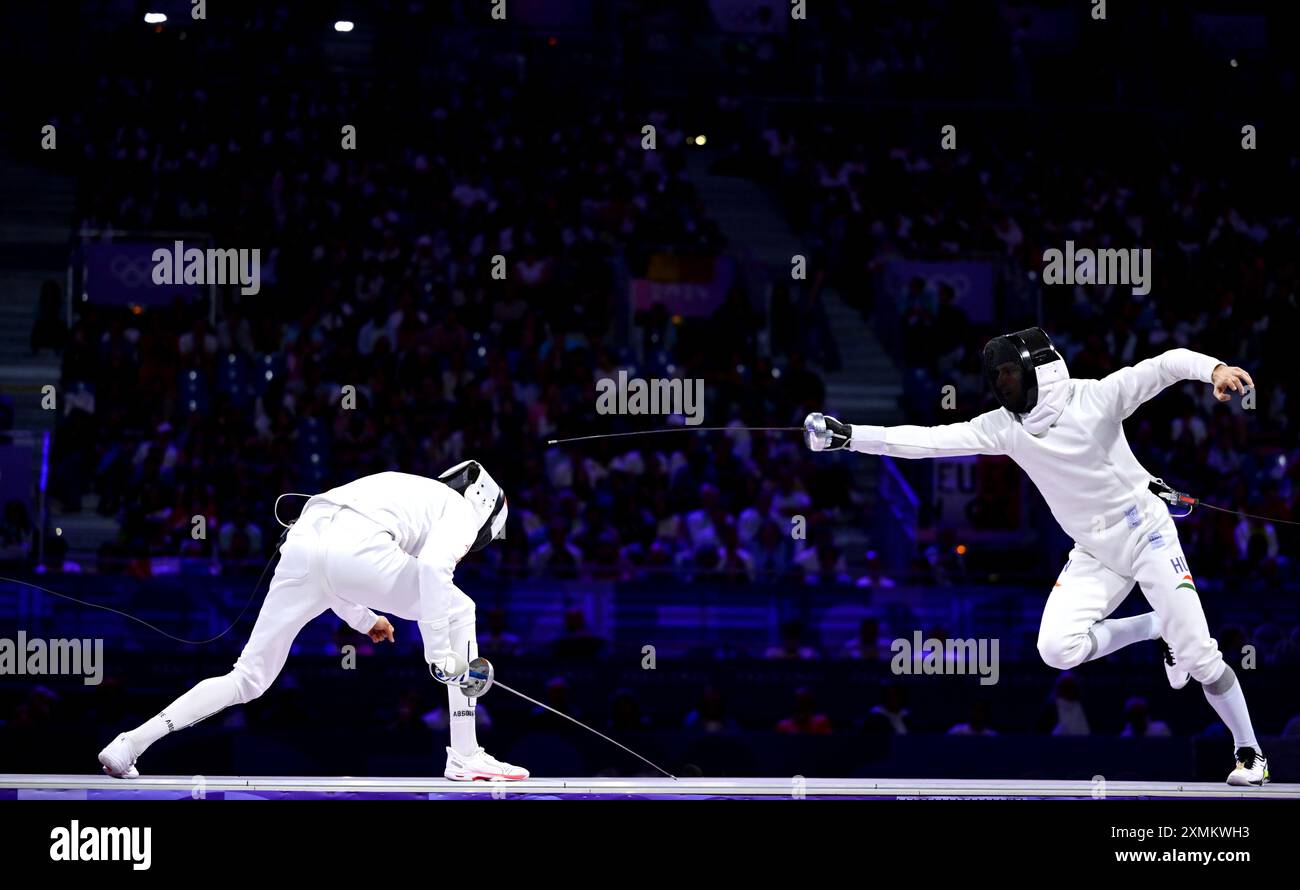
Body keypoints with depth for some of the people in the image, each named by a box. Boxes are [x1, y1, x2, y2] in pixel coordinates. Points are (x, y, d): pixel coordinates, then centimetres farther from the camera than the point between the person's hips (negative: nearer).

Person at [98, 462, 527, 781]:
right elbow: (433, 567, -5)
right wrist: (439, 649, -6)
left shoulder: (398, 490, 40)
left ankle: (129, 745, 9)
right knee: (457, 612, 15)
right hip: (355, 551, -6)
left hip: (300, 543, 7)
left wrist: (362, 618, 49)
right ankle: (464, 757, 13)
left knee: (248, 680, 19)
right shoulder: (458, 507, 19)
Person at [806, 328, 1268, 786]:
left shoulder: (1096, 397, -20)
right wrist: (847, 435, -21)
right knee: (1057, 649, -16)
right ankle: (1155, 629, 10)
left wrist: (1215, 369, -49)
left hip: (1146, 535, -5)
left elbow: (1169, 364, -27)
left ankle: (1250, 753, 12)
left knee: (1198, 657, -11)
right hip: (1094, 551, 5)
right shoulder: (1003, 426, -8)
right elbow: (926, 440, -12)